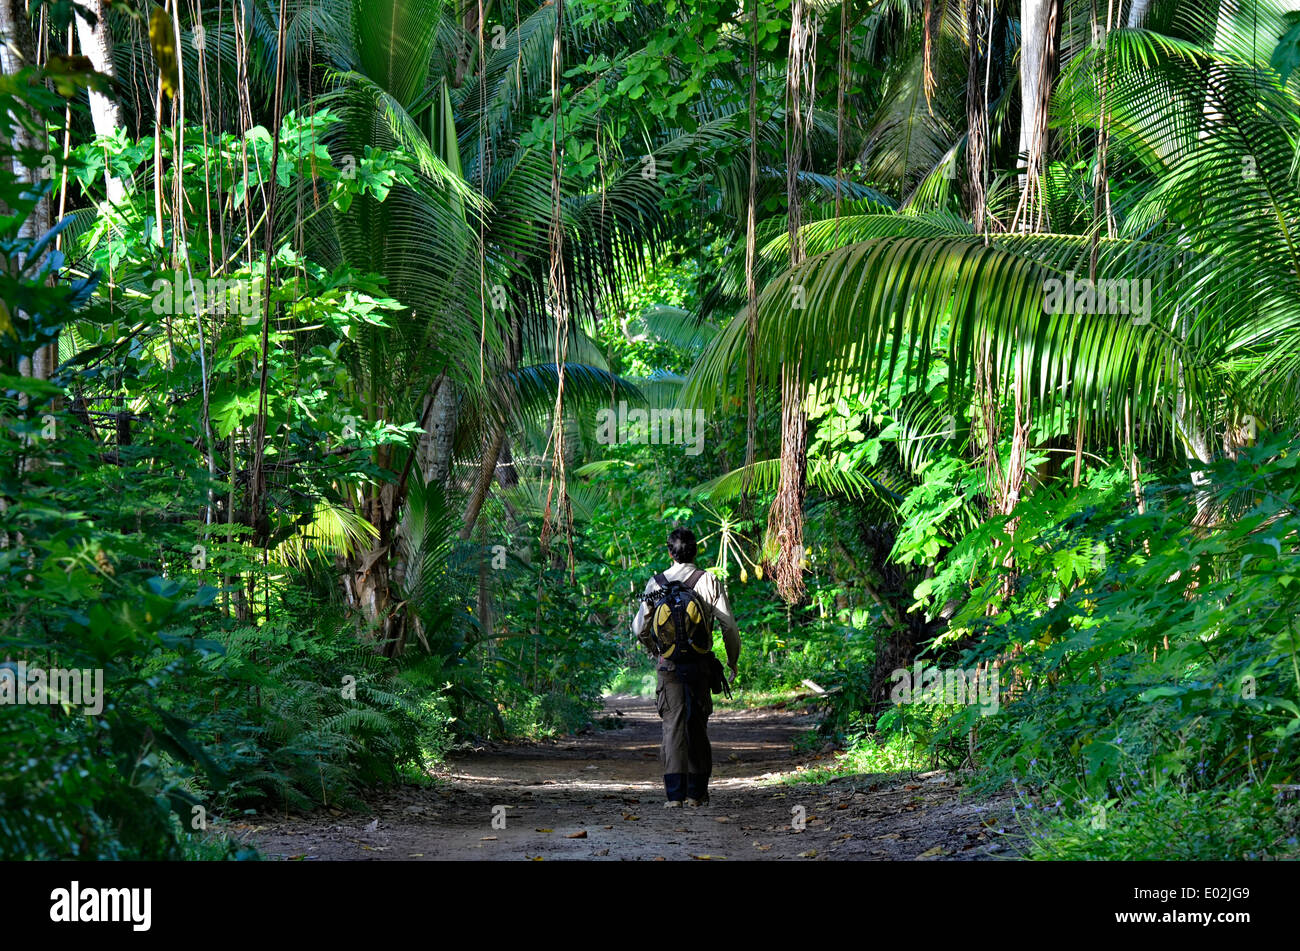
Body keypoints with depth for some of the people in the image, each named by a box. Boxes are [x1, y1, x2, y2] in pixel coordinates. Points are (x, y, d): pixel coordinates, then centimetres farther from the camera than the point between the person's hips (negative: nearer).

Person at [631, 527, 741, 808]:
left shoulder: (656, 583, 0)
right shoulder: (709, 582, -1)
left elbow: (639, 627, 3)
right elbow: (728, 625, -4)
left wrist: (654, 649, 22)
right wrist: (733, 659, 10)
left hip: (669, 664, 0)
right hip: (700, 663, 0)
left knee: (673, 725, -1)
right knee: (698, 727, 11)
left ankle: (675, 792, -11)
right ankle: (696, 792, 14)